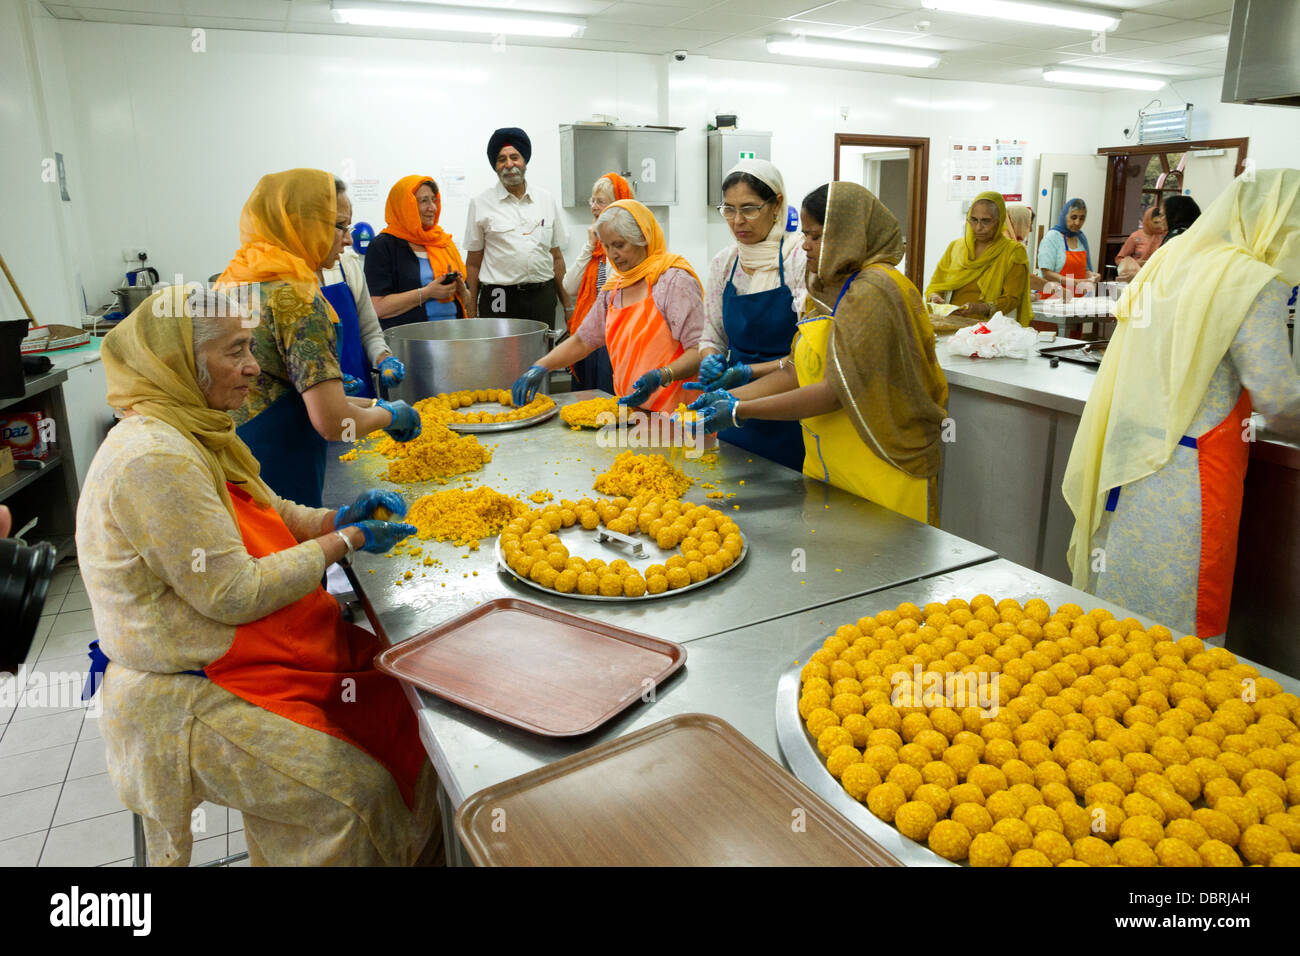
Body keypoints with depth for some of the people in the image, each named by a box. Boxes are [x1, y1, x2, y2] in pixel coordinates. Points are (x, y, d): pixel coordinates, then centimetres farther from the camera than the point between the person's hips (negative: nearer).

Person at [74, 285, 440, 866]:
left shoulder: (193, 432, 8)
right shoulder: (153, 459, -25)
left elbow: (269, 513, 17)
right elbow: (234, 594, -25)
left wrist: (336, 518, -3)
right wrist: (343, 543, -17)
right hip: (186, 703, -10)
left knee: (399, 694, 3)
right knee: (360, 786, -13)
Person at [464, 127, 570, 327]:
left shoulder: (547, 200, 11)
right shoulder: (481, 203, 4)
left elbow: (557, 258, 13)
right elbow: (473, 263, 4)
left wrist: (567, 306, 9)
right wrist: (471, 313, -1)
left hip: (542, 297, 2)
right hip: (499, 302, -2)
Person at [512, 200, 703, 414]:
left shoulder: (675, 280, -6)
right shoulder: (614, 288, 17)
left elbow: (700, 351, -13)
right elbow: (582, 341, 25)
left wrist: (661, 377, -27)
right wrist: (540, 367, 12)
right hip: (629, 409, 7)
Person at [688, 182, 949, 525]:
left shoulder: (873, 292, -18)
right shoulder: (830, 288, 11)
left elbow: (836, 392, -24)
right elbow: (799, 369, 8)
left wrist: (739, 411, -22)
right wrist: (730, 395, -3)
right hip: (826, 467, 8)